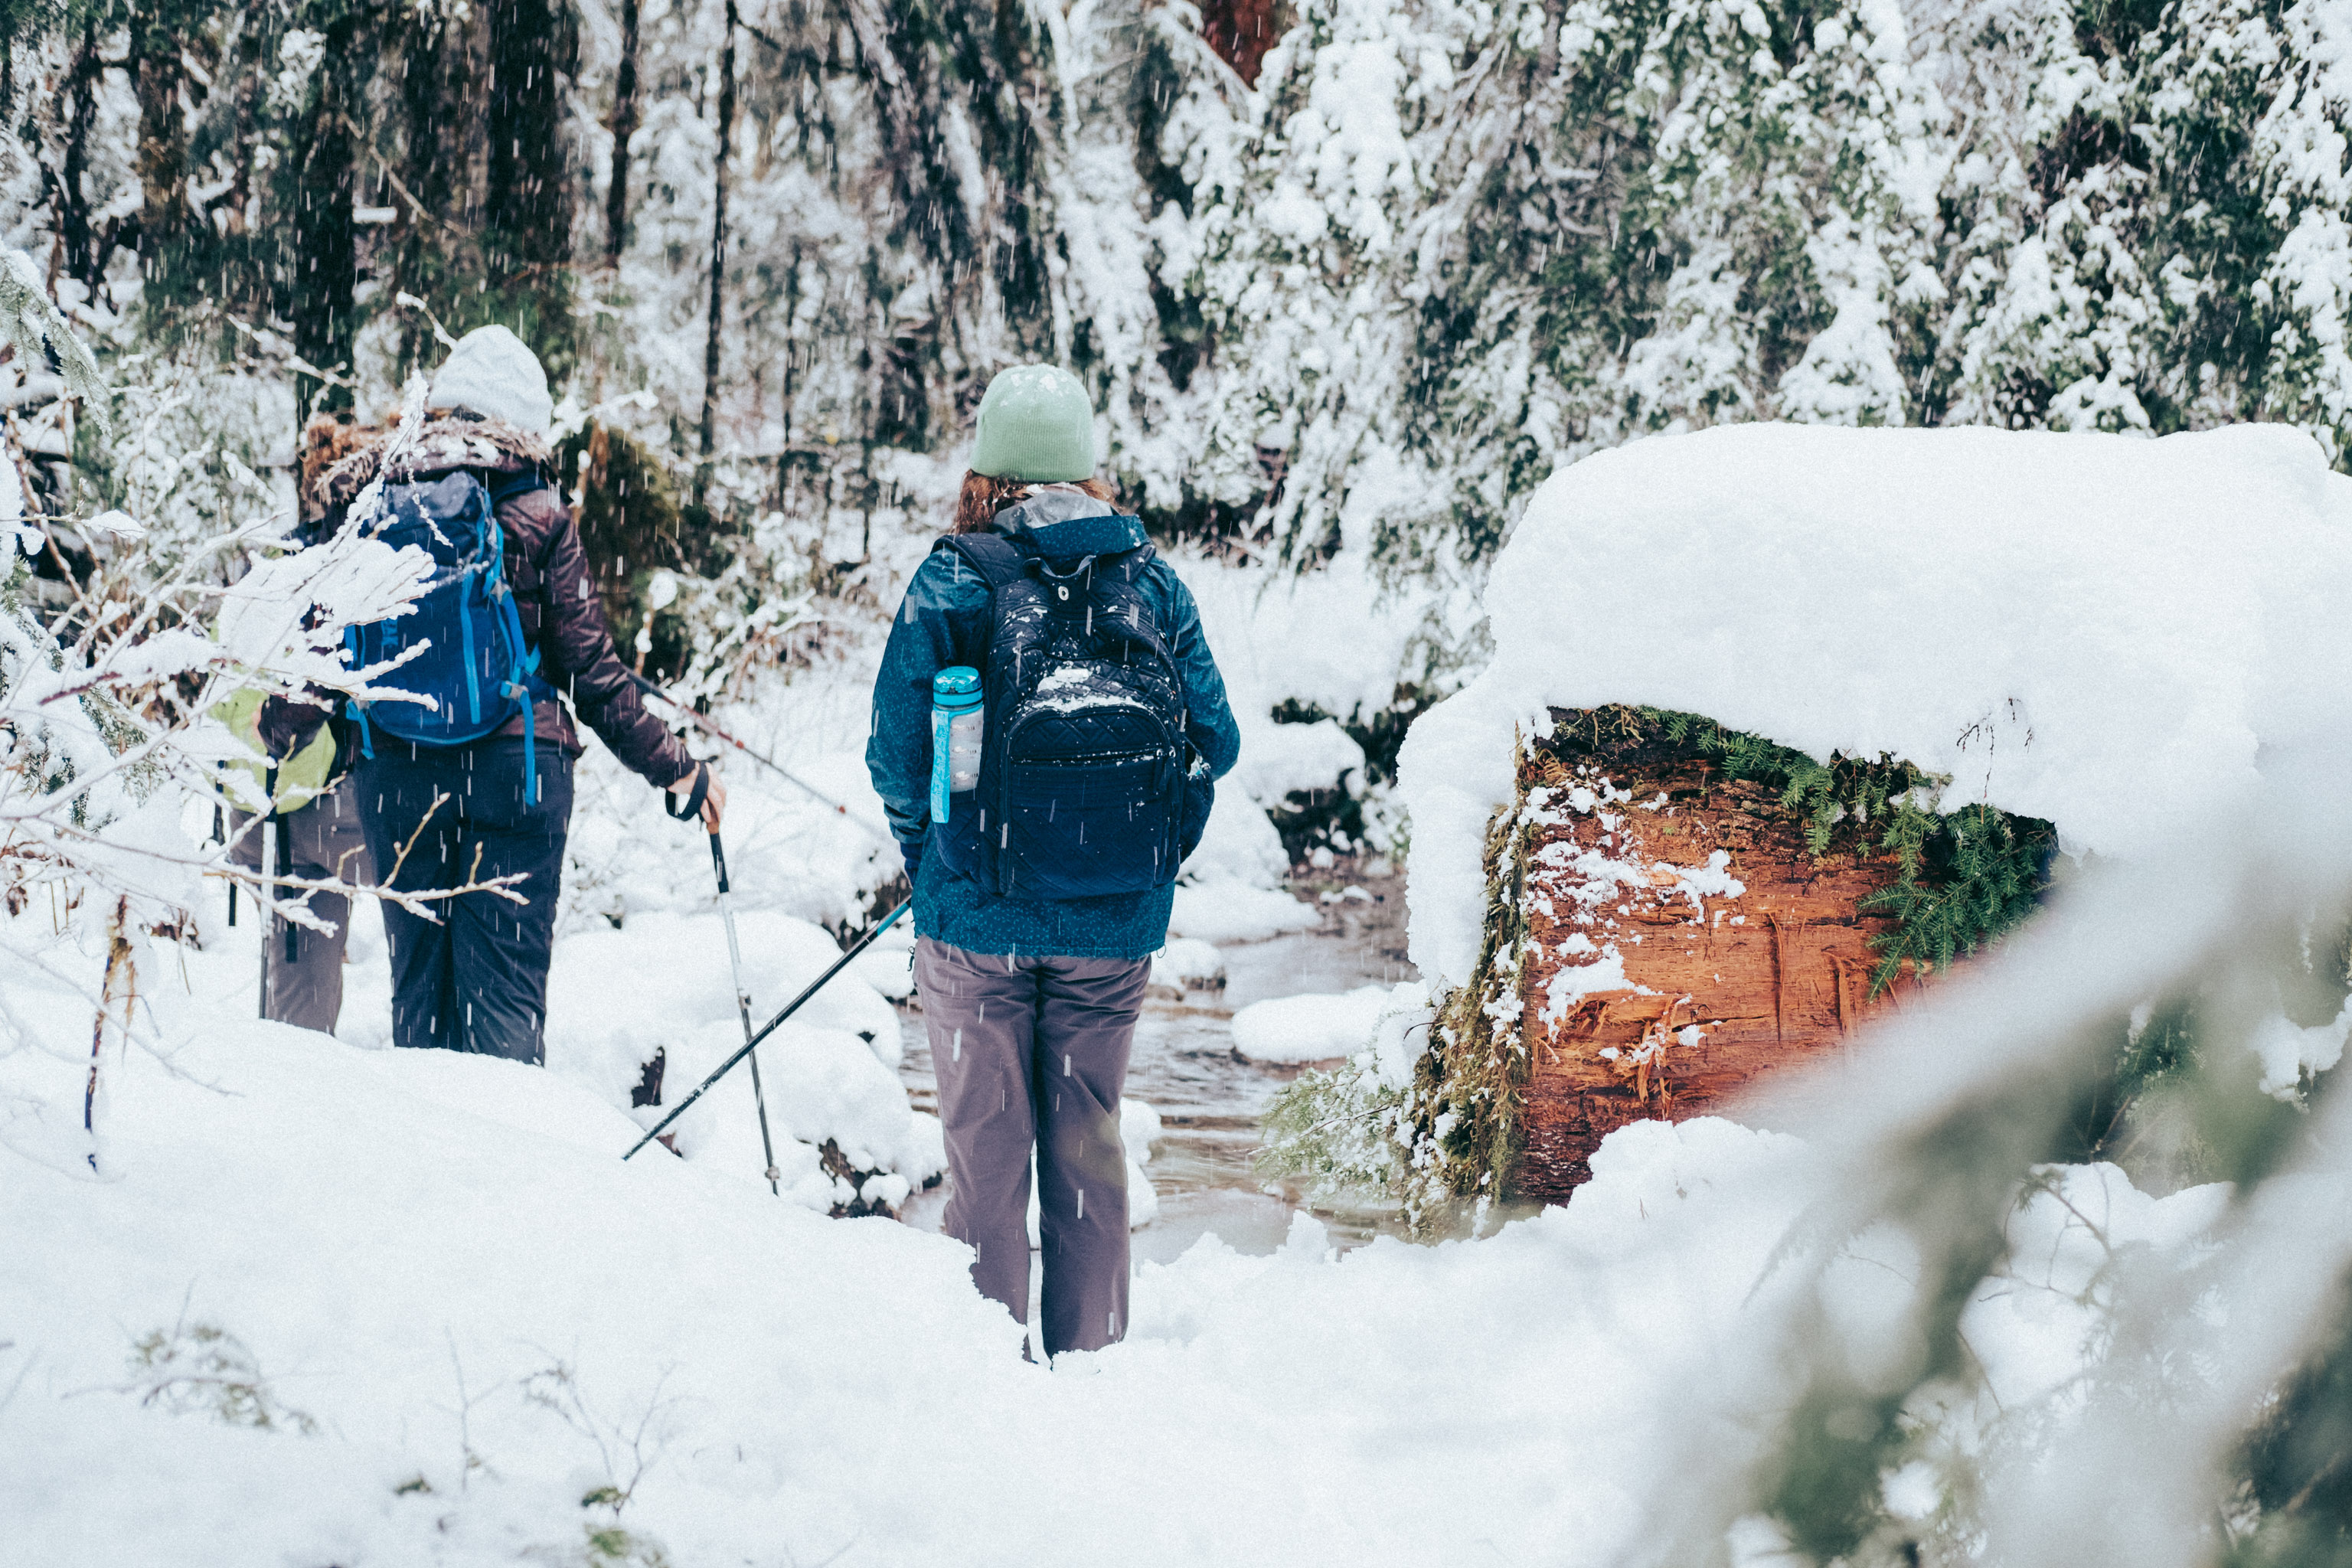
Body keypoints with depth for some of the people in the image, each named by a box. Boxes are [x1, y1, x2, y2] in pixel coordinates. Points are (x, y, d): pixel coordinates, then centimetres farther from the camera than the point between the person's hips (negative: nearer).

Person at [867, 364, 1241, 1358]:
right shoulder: (1150, 582, 1)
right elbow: (1213, 741, 0)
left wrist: (929, 862, 8)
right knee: (1089, 1142, 12)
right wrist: (1147, 855, 12)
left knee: (985, 1146, 7)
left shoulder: (950, 583, -7)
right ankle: (1091, 1355, 17)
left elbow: (897, 753, -8)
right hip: (1116, 922, 2)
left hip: (976, 914, -2)